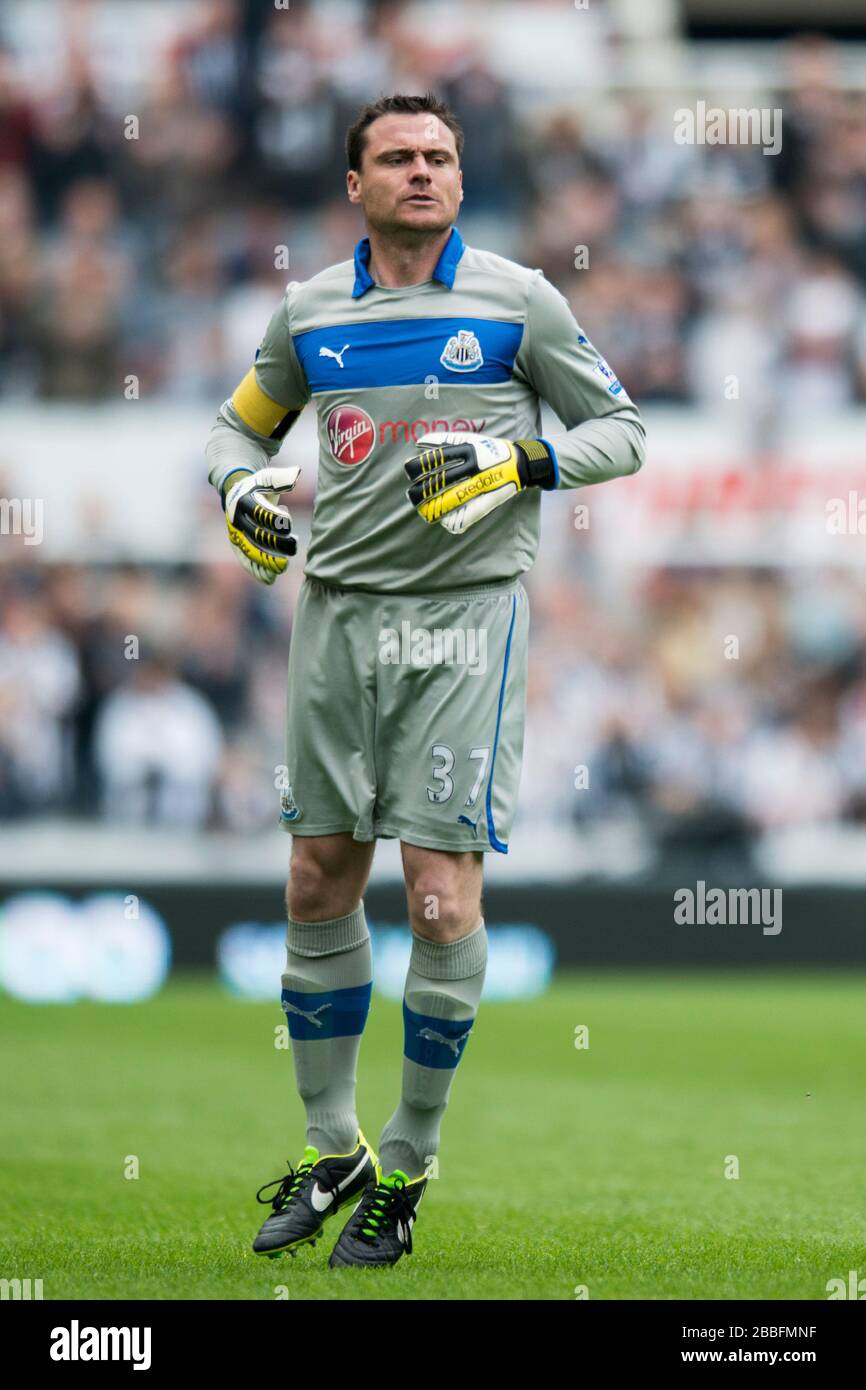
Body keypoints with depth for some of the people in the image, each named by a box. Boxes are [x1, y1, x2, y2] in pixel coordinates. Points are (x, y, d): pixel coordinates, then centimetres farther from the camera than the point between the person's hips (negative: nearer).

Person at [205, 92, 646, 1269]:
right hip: (337, 612, 4)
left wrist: (520, 462, -13)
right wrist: (245, 486, 2)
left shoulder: (515, 301, 0)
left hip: (465, 616, -4)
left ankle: (409, 1166, 6)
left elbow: (622, 429, 4)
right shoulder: (310, 312, 9)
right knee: (320, 885, 6)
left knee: (443, 899, -9)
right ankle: (331, 1150, 20)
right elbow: (241, 424, 24)